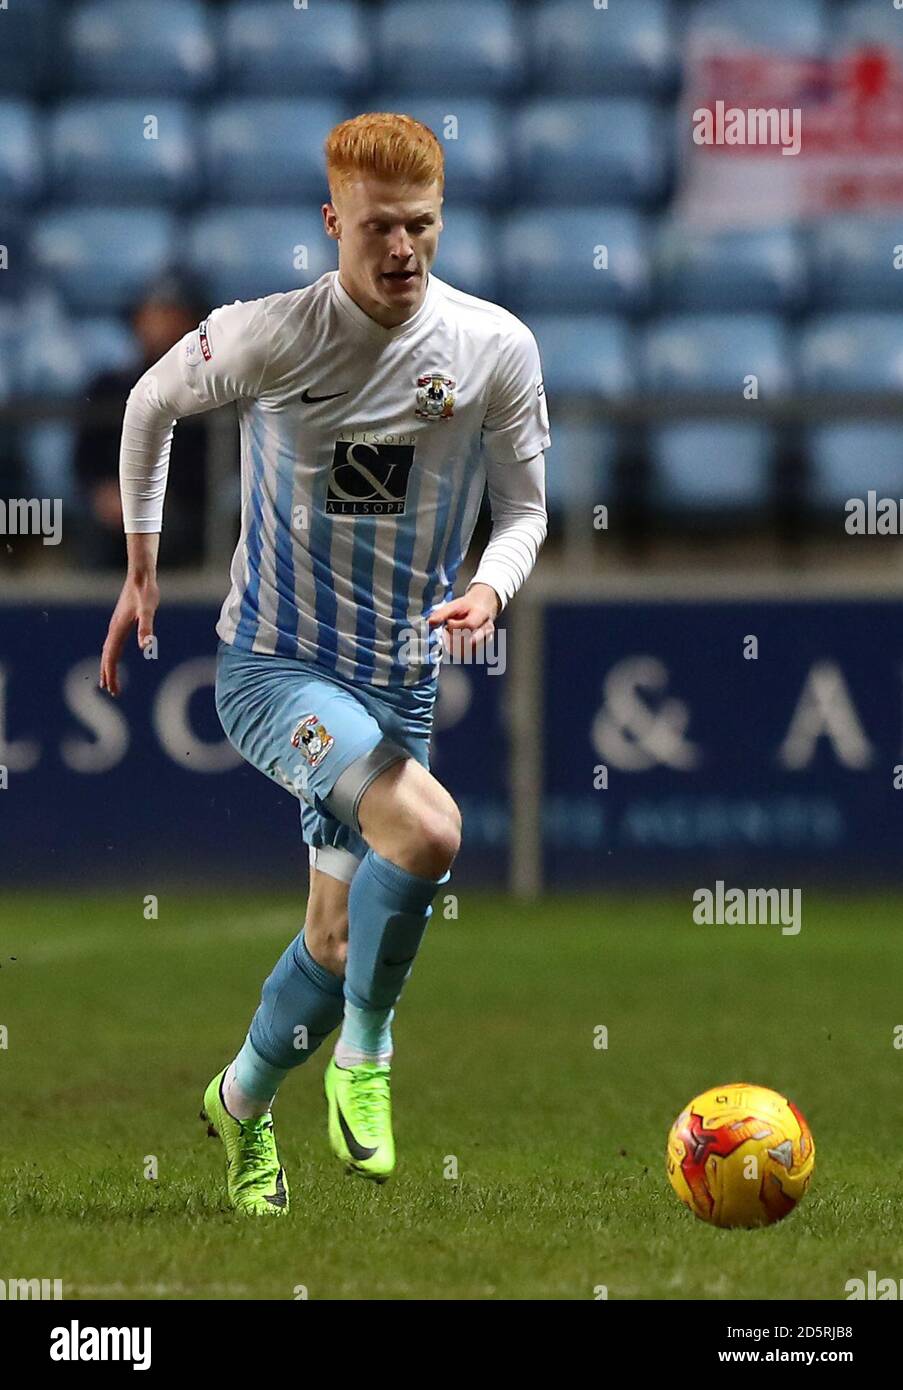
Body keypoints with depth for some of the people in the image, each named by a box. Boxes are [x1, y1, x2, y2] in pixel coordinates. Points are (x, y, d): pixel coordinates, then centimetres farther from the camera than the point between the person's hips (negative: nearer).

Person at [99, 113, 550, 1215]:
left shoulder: (496, 349, -8)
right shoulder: (269, 336, -15)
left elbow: (522, 508, 4)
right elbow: (152, 403, 5)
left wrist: (489, 590, -18)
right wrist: (141, 567, 10)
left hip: (398, 680, 4)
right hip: (270, 667, -4)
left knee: (342, 940, 12)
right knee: (426, 828, -31)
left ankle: (243, 1103, 41)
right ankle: (365, 1054, -9)